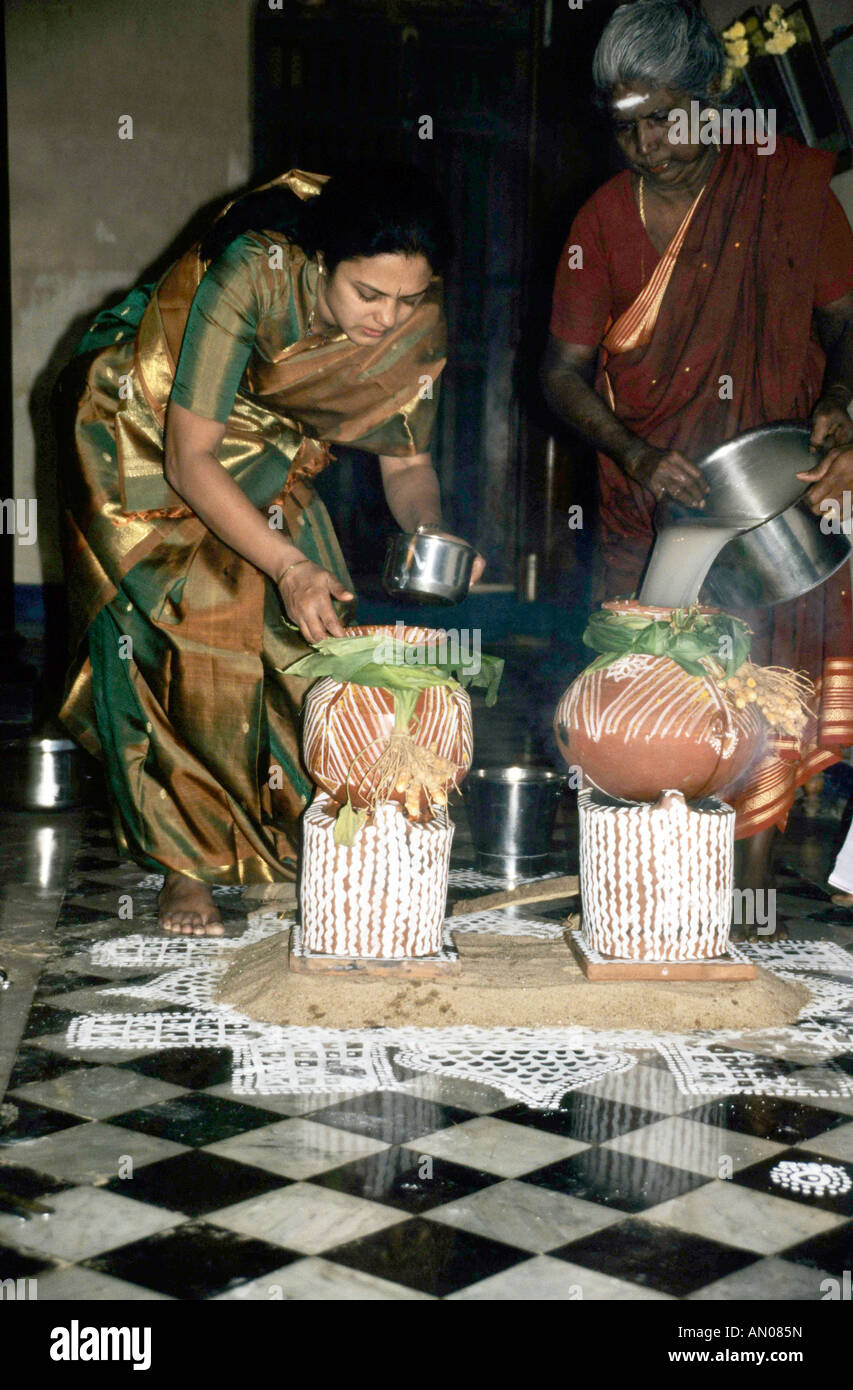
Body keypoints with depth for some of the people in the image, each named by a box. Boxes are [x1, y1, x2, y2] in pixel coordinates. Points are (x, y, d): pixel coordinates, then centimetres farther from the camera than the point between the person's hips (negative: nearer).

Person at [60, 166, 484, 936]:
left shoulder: (416, 321, -21)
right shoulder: (252, 276, -37)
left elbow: (407, 461, -9)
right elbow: (189, 458, -35)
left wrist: (431, 531, -31)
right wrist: (287, 566, -43)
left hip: (269, 455, 5)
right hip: (151, 442, -5)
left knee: (312, 633, -7)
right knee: (195, 632, -17)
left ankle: (308, 843, 10)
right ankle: (187, 868, -6)